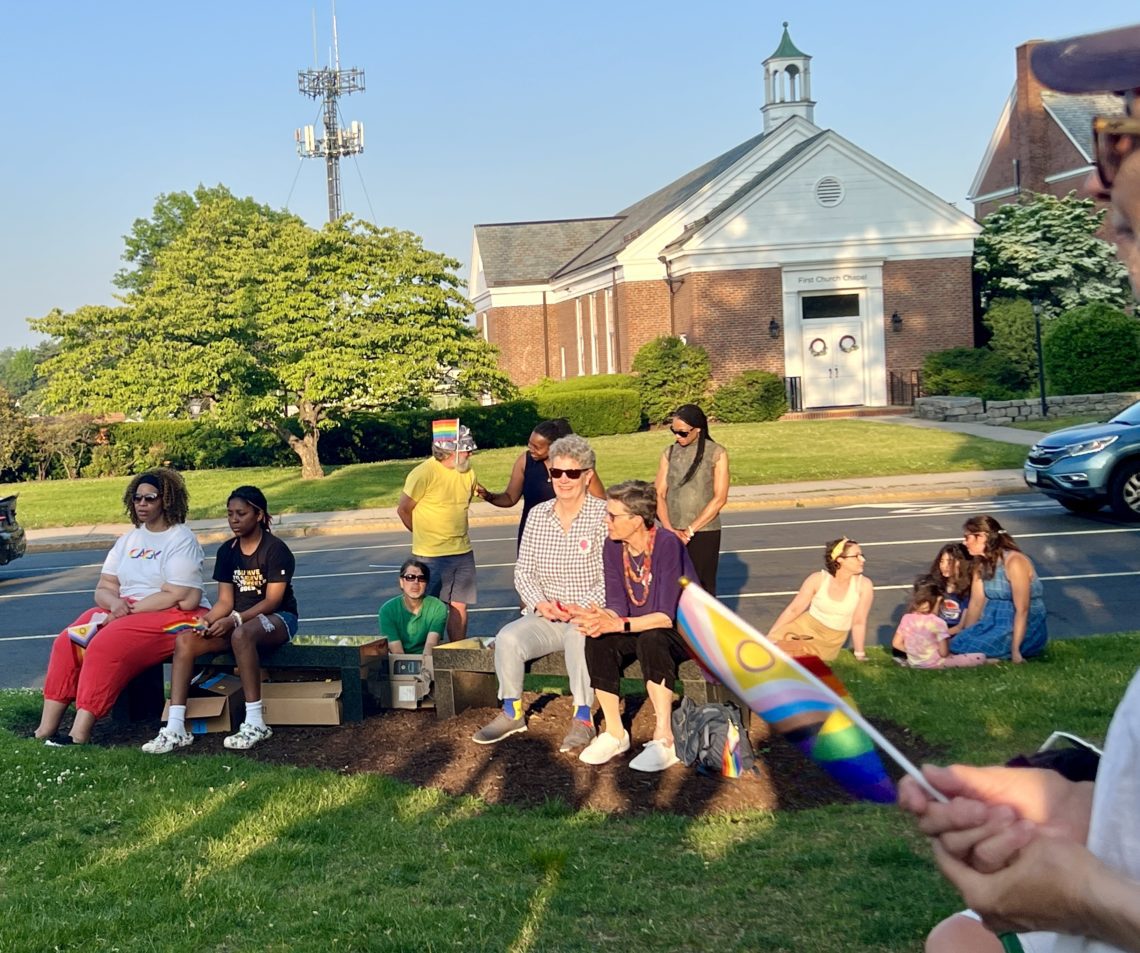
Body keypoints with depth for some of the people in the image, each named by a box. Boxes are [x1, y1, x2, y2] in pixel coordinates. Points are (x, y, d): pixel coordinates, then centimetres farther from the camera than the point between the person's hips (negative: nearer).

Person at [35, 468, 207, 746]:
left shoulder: (181, 539, -6)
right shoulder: (128, 540, 16)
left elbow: (176, 597, -16)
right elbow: (103, 589, 11)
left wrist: (130, 609, -15)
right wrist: (115, 603, -12)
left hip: (174, 617, -7)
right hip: (124, 613, 8)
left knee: (105, 647, -30)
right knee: (67, 642, -15)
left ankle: (79, 734, -29)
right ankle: (46, 728, -16)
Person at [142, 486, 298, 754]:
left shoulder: (276, 549, -11)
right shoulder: (227, 551, 7)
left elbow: (273, 600, -17)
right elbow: (225, 600, 3)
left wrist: (234, 620, -29)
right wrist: (206, 622, -18)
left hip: (277, 618, -6)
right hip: (237, 621, 6)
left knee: (241, 635, -41)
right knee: (184, 640, -19)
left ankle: (255, 723, -36)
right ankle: (175, 728, -26)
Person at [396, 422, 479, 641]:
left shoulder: (468, 473, 3)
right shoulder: (424, 473, -16)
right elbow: (403, 510, -6)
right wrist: (426, 534, 7)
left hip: (463, 552, 6)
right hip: (432, 555, -5)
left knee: (459, 606, 9)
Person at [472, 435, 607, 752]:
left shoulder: (603, 515, -5)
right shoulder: (537, 515, 9)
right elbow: (523, 572, 9)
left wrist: (582, 608, -22)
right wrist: (541, 604, -11)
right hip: (545, 617, 4)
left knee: (578, 636, -38)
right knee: (507, 639, -23)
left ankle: (583, 718, -24)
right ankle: (512, 713, -3)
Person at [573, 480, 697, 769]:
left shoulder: (667, 544, -24)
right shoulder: (612, 547, -5)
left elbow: (666, 616, -27)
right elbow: (617, 604, -6)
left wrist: (617, 625, -37)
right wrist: (602, 618, -30)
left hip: (683, 632, -5)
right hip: (639, 629, 6)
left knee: (650, 639, -36)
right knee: (597, 641, -23)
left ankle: (664, 740, -30)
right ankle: (614, 734, -13)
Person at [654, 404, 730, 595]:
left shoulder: (716, 453, -1)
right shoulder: (669, 453, 9)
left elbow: (720, 498, -6)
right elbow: (659, 494, 5)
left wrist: (690, 530, -10)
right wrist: (669, 529, -9)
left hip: (704, 532, -3)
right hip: (673, 534, 3)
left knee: (702, 589, -2)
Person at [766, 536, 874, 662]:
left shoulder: (864, 585, -19)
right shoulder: (818, 579, -16)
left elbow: (859, 622, -9)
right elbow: (793, 610, -9)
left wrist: (860, 656, -2)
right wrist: (768, 638, -9)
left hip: (830, 642, 0)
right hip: (804, 627, 1)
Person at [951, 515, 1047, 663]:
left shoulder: (1014, 562, -18)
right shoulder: (981, 564, 7)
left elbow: (1022, 610, -21)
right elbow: (976, 603, 7)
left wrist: (1015, 650, -24)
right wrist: (964, 635, 1)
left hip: (1024, 627, -7)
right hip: (995, 622, 7)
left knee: (968, 649, -26)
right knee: (957, 644, -17)